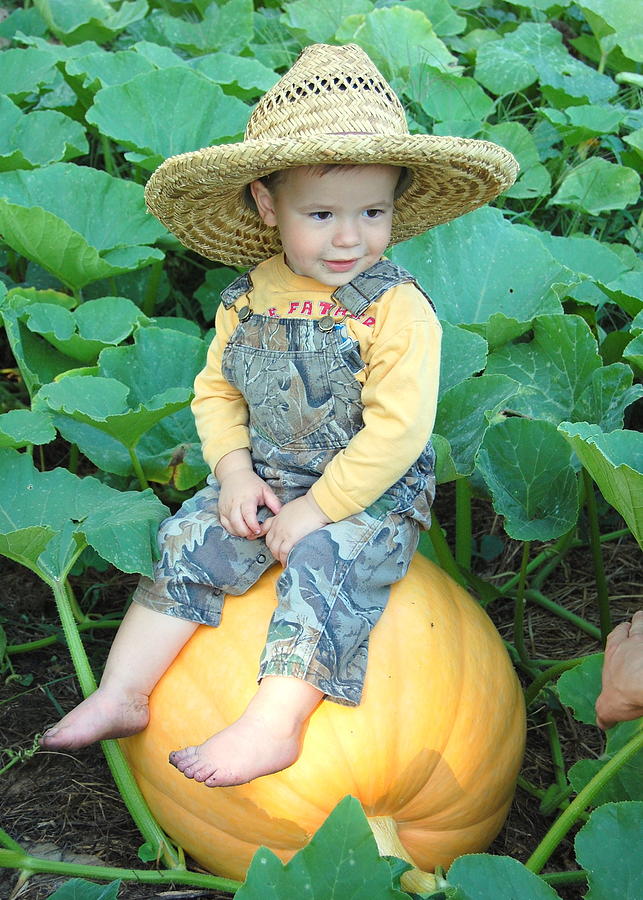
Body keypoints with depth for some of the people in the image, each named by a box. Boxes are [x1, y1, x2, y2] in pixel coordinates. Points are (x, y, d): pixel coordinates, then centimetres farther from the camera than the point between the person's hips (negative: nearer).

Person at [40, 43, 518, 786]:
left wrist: (318, 507, -20)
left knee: (324, 567, -25)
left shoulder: (398, 309, -17)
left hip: (371, 493, -5)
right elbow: (216, 389, 8)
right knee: (190, 547, -6)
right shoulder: (249, 299, -1)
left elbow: (398, 430, -21)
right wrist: (235, 472, -7)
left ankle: (274, 722, -21)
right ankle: (122, 692, 0)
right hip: (264, 480, 5)